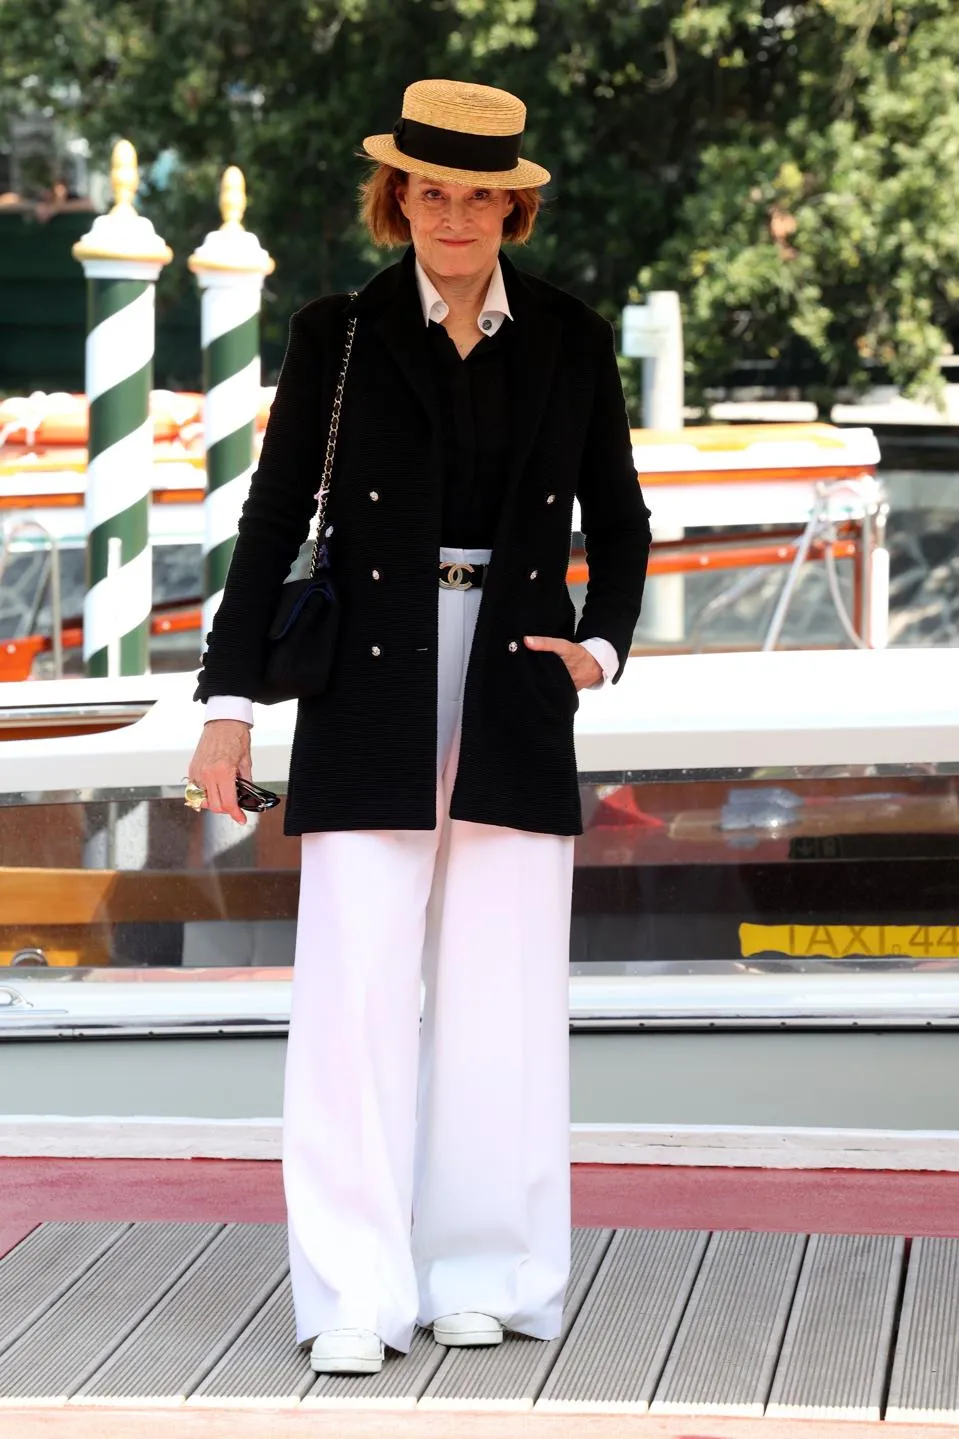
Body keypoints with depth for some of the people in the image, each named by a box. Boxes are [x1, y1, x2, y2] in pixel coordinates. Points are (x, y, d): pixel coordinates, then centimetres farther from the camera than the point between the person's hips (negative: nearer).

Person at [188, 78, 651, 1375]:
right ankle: (354, 1297, -1)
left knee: (500, 1001, 3)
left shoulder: (573, 342, 7)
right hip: (372, 696, -1)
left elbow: (619, 524, 15)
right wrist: (229, 700, -5)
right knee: (356, 997, -5)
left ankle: (485, 1278, 14)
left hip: (515, 699, 2)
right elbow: (273, 521, 2)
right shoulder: (338, 335, 3)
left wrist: (601, 643, -3)